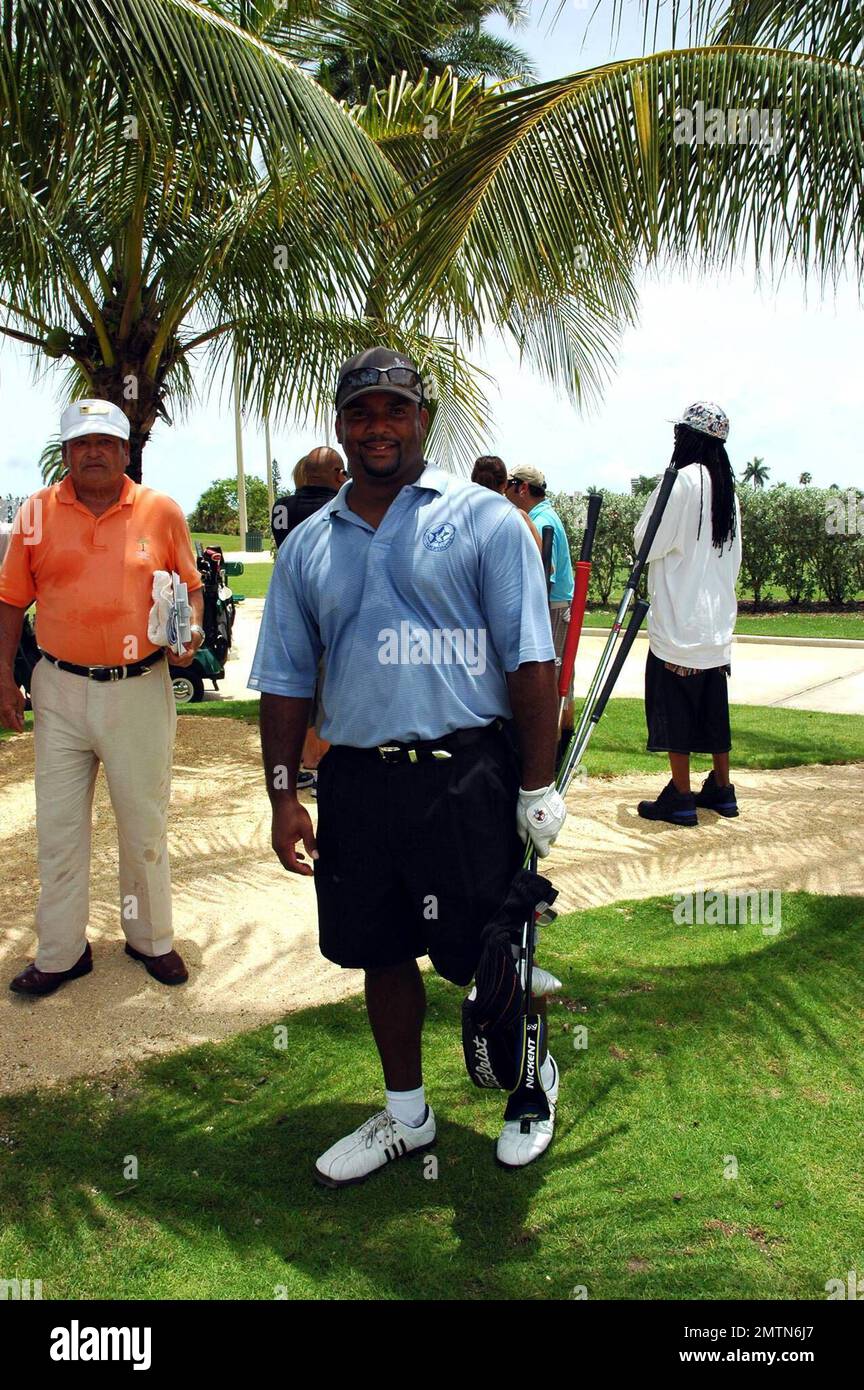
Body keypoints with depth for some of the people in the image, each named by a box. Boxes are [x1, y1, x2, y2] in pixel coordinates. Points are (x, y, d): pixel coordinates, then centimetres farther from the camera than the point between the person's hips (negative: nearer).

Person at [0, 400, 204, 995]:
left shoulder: (162, 510, 1)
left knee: (145, 823, 10)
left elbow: (190, 585, 10)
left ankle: (151, 938, 27)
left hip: (140, 686, -1)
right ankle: (62, 952, 21)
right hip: (60, 689, 1)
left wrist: (192, 629, -10)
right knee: (59, 828, 8)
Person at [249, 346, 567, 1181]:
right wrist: (284, 794, 6)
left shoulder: (483, 519, -1)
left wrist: (538, 785, -8)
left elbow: (530, 659, -5)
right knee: (382, 954, 16)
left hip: (467, 777, -4)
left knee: (483, 957, 6)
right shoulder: (308, 545, 11)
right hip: (355, 782, 4)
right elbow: (286, 680, 13)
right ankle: (405, 1114, 38)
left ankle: (532, 1081, 37)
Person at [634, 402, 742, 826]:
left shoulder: (682, 480, -12)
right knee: (712, 707, 15)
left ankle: (680, 797, 3)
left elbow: (647, 545, -11)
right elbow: (733, 558, 17)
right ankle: (721, 789, 23)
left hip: (678, 625, -8)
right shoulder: (727, 487, 12)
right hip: (717, 622, 8)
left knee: (674, 709, -1)